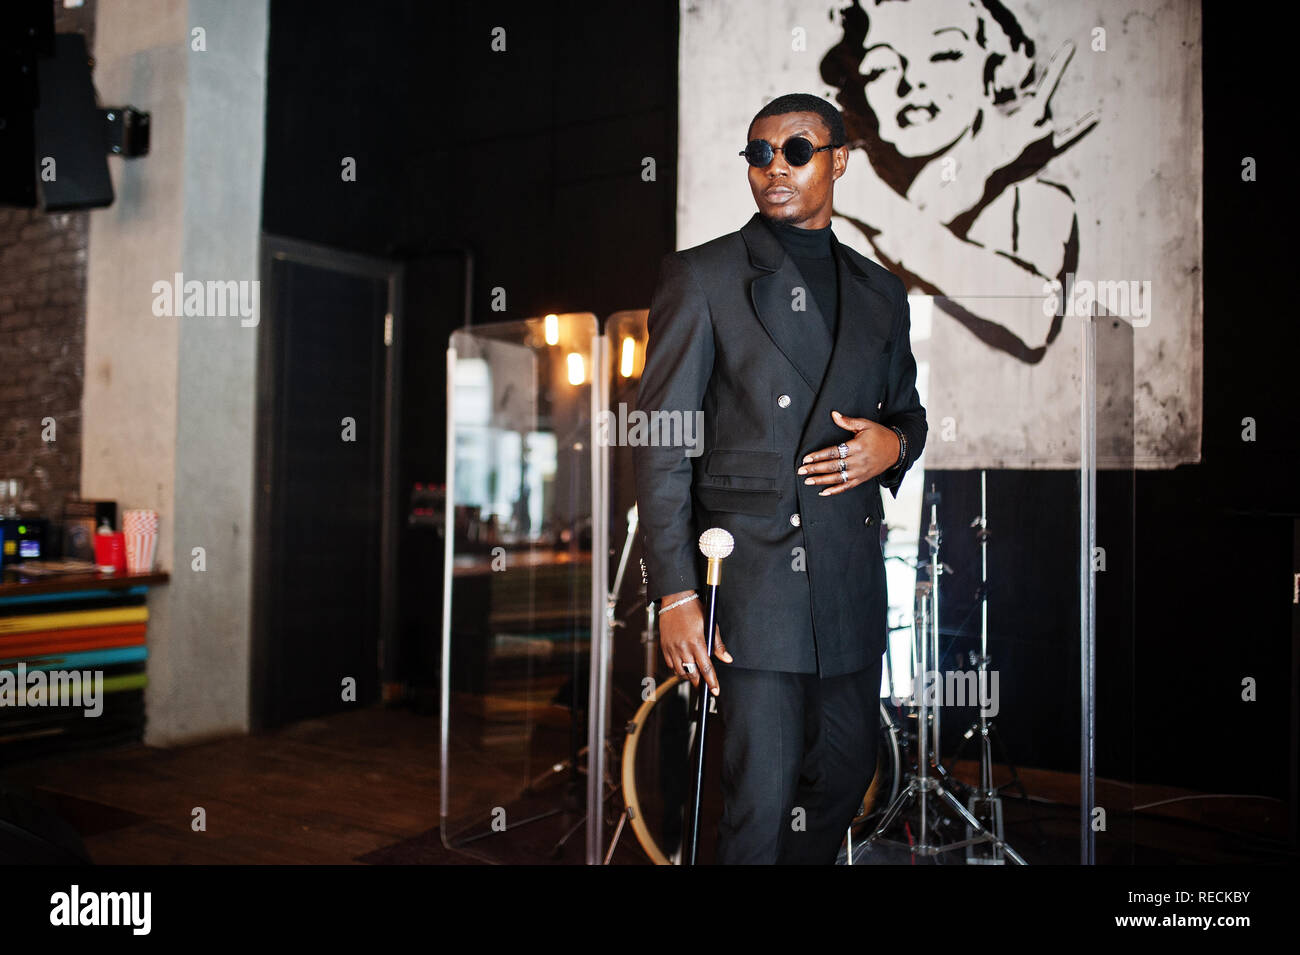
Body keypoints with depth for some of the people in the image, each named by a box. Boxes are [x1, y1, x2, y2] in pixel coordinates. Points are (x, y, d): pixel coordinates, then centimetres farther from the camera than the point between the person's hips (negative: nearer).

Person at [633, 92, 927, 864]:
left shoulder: (880, 293, 14)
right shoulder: (701, 277, 1)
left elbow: (908, 410, 25)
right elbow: (660, 442, -5)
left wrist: (894, 443, -2)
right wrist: (675, 592, -13)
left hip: (853, 570, 5)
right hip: (752, 567, -5)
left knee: (849, 765, 15)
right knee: (761, 793, -3)